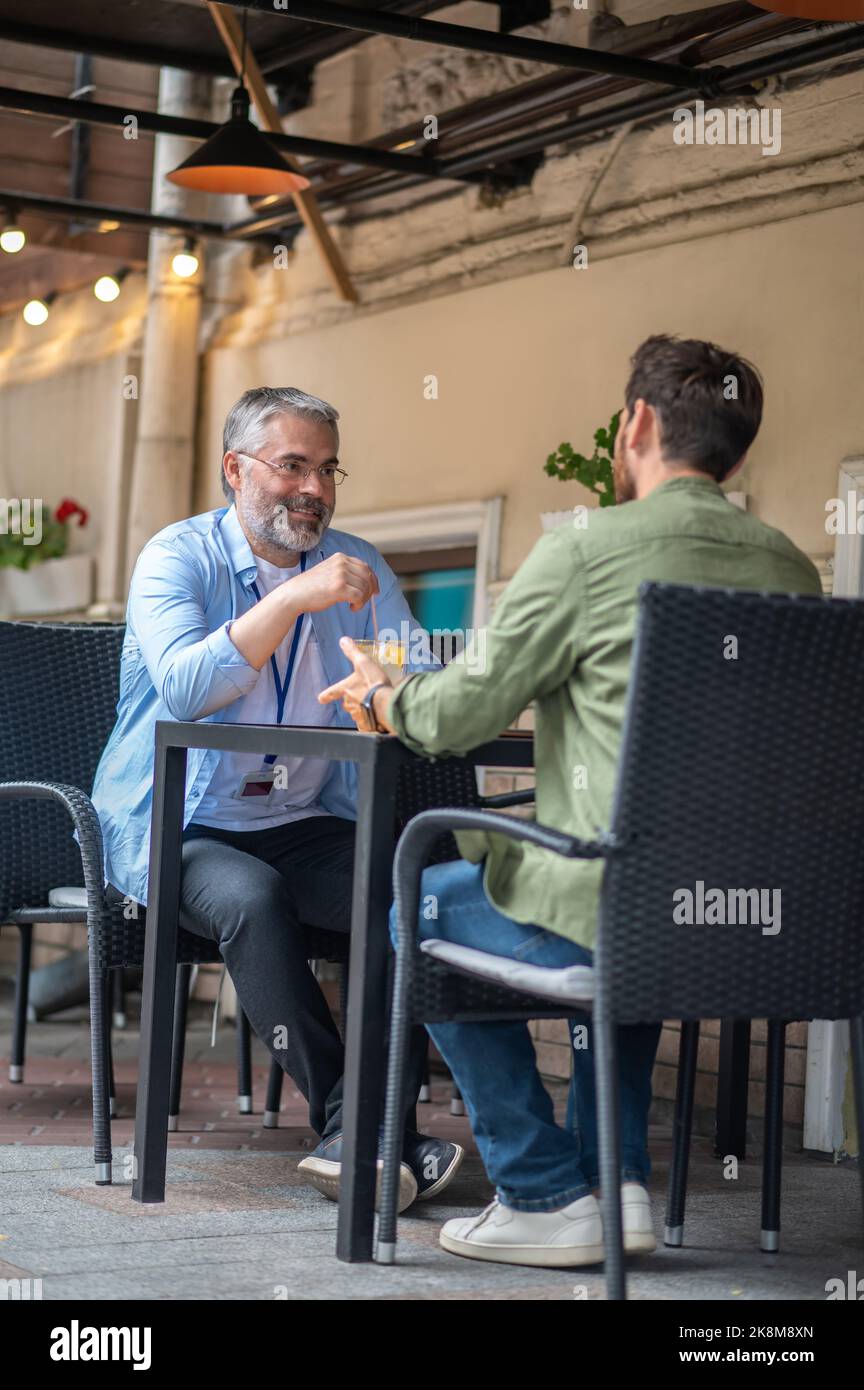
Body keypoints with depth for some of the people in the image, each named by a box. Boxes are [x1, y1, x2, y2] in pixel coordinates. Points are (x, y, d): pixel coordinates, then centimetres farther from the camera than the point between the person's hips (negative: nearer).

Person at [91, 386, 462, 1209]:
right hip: (176, 830, -4)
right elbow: (182, 686, -22)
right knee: (251, 896, -35)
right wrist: (294, 598, -29)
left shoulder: (357, 567, 10)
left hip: (308, 826, 4)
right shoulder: (178, 556, -3)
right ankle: (343, 1121, -27)